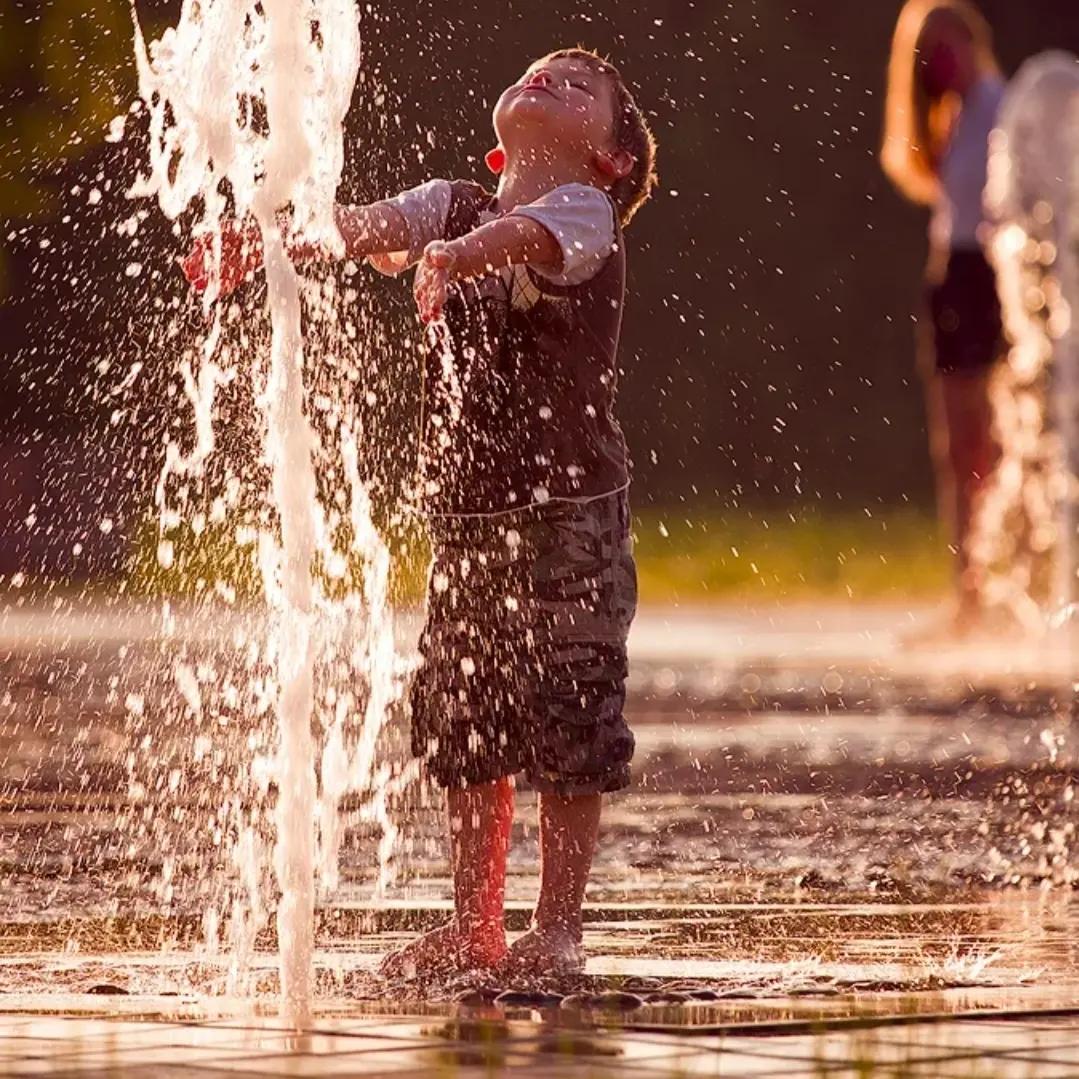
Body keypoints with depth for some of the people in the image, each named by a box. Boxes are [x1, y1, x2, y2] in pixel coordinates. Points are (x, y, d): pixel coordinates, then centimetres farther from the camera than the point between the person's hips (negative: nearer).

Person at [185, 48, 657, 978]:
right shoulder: (454, 205, 9)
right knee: (462, 724, 9)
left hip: (569, 513, -5)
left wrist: (453, 256, -53)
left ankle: (558, 927, 7)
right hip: (463, 509, 6)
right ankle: (473, 927, 18)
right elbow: (372, 225, -9)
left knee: (568, 723, -2)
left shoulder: (585, 215, -8)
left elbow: (520, 234, -30)